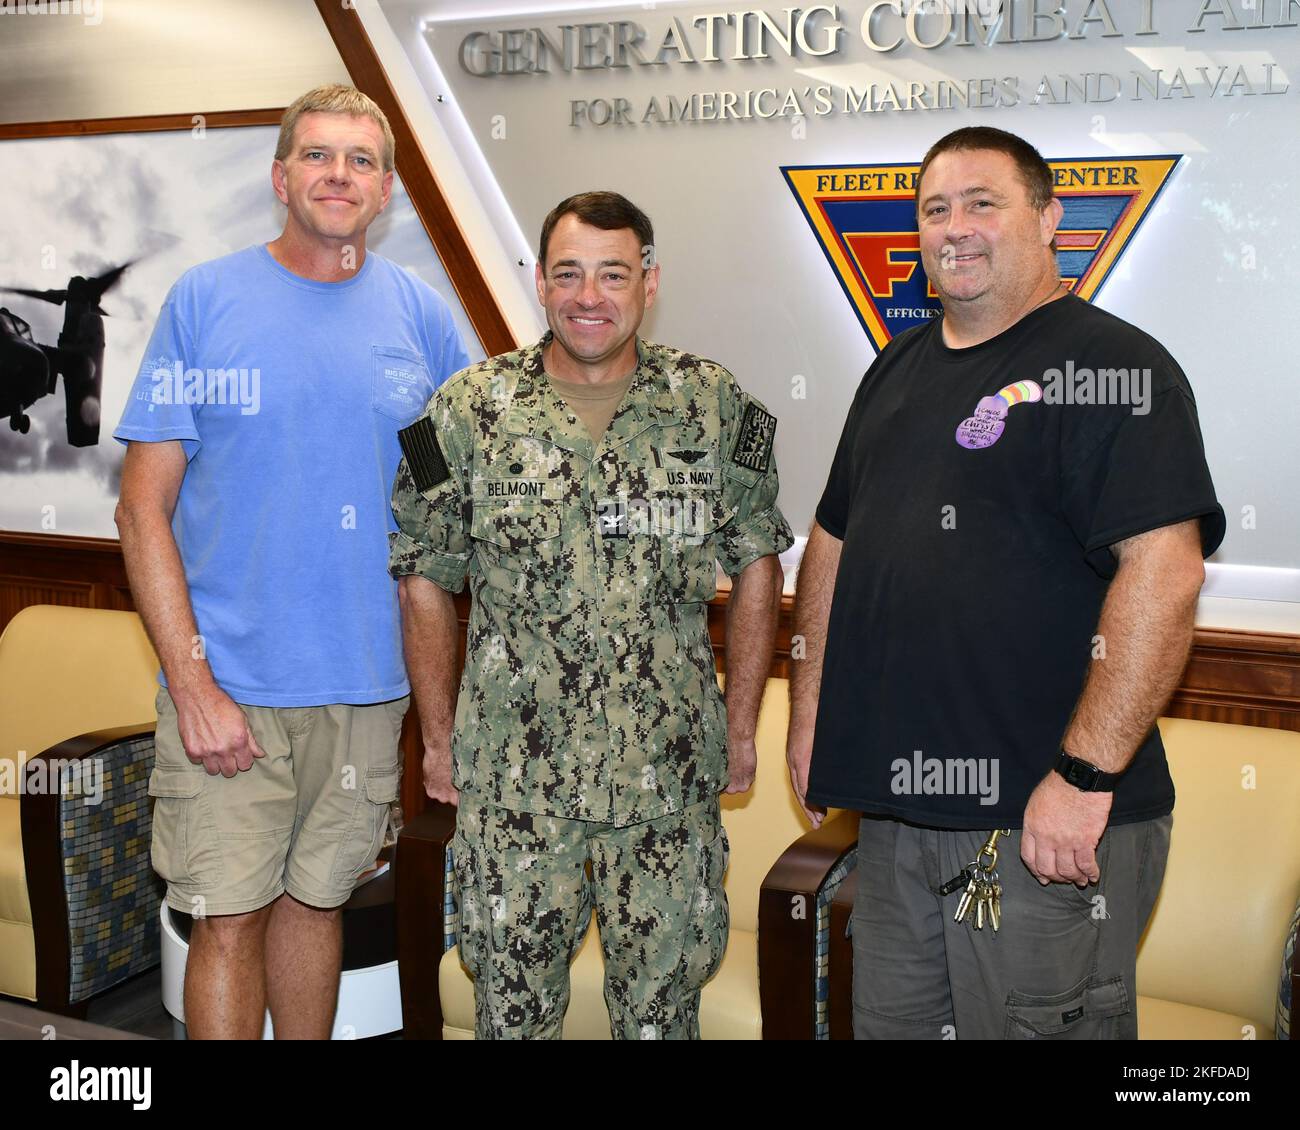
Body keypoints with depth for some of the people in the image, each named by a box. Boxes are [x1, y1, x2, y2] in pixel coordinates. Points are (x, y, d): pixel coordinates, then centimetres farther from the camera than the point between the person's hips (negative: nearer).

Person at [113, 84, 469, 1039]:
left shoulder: (423, 316, 4)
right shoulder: (205, 300, -3)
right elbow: (144, 507, -5)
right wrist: (191, 681, -13)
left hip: (368, 680, 2)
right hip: (227, 683, -2)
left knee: (317, 898, 16)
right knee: (229, 916, 3)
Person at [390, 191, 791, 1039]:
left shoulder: (717, 408, -1)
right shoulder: (470, 411, -3)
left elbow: (757, 567, 6)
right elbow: (425, 580, 3)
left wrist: (740, 726, 5)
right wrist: (440, 738, 3)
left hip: (672, 777, 1)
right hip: (514, 773, 0)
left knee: (664, 998, 12)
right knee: (514, 995, 12)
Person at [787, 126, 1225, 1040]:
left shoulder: (1112, 366, -10)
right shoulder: (898, 371, 14)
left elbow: (1164, 572, -21)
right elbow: (833, 544, 20)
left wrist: (1084, 776, -24)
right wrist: (811, 716, 16)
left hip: (1044, 824, -7)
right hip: (895, 809, 8)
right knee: (890, 1023, 19)